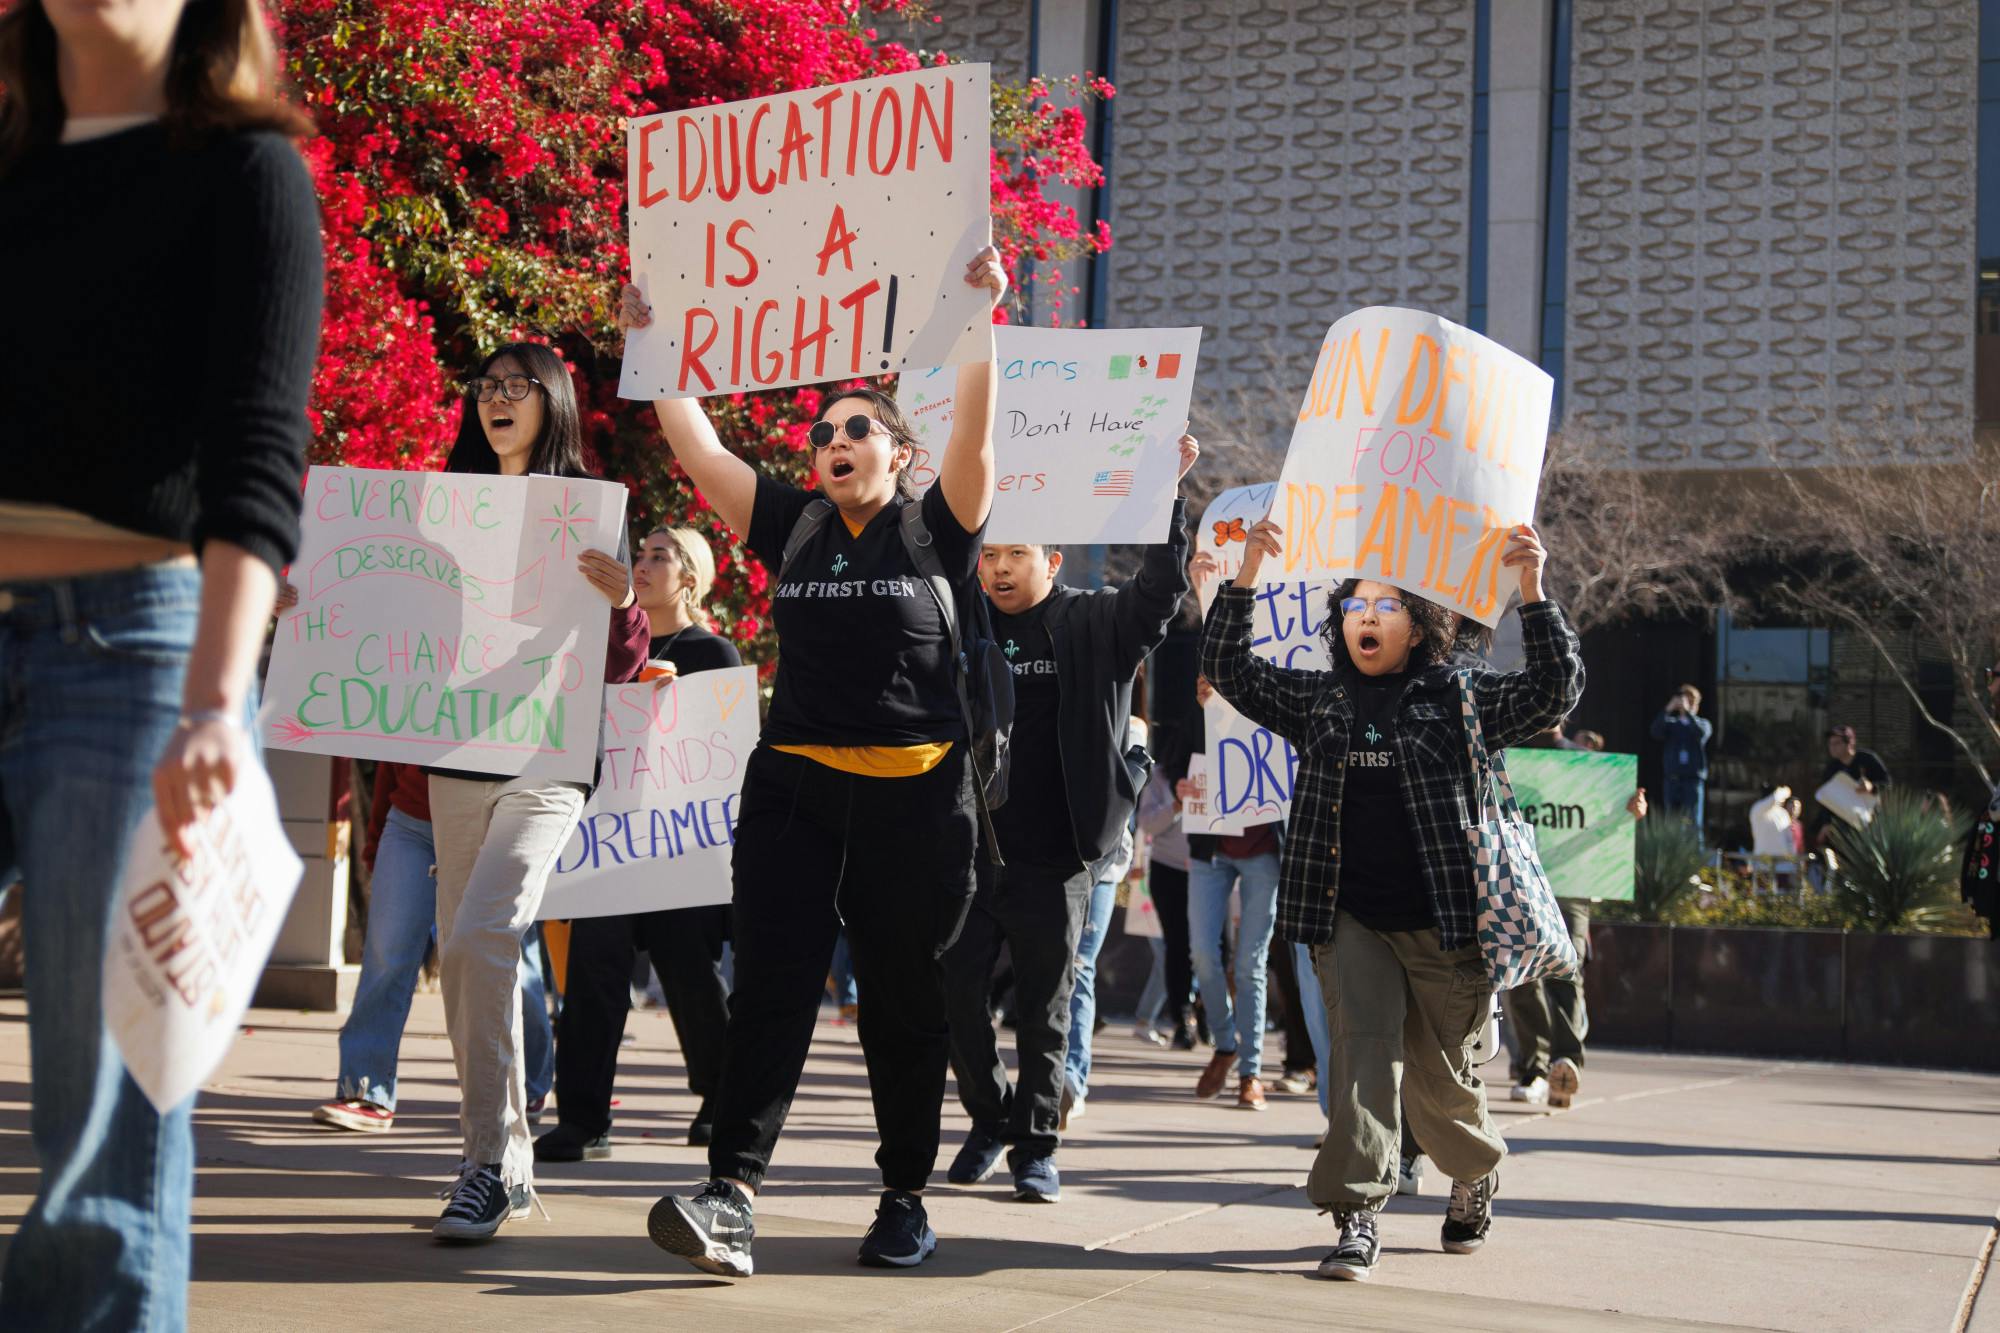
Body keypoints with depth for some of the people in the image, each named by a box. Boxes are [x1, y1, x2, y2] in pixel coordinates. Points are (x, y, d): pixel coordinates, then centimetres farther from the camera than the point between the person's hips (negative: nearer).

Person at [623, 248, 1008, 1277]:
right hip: (794, 787, 2)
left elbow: (975, 434, -12)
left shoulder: (935, 528, 3)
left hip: (915, 797, -2)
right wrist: (649, 344, 5)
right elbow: (698, 447, 8)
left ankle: (905, 1199, 18)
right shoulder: (792, 526, 11)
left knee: (902, 1003, 6)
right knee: (770, 990, -8)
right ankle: (732, 1195, -15)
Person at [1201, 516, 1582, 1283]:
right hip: (1350, 920, 2)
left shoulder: (1460, 698, 1)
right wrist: (1247, 574, -4)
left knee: (1440, 1076, 10)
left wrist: (1532, 590, -19)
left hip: (1444, 925, -2)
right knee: (1364, 1054, -12)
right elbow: (1230, 670, 8)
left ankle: (1476, 1177, 38)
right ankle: (1357, 1218, -11)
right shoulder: (1316, 699, 11)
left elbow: (1554, 692, -9)